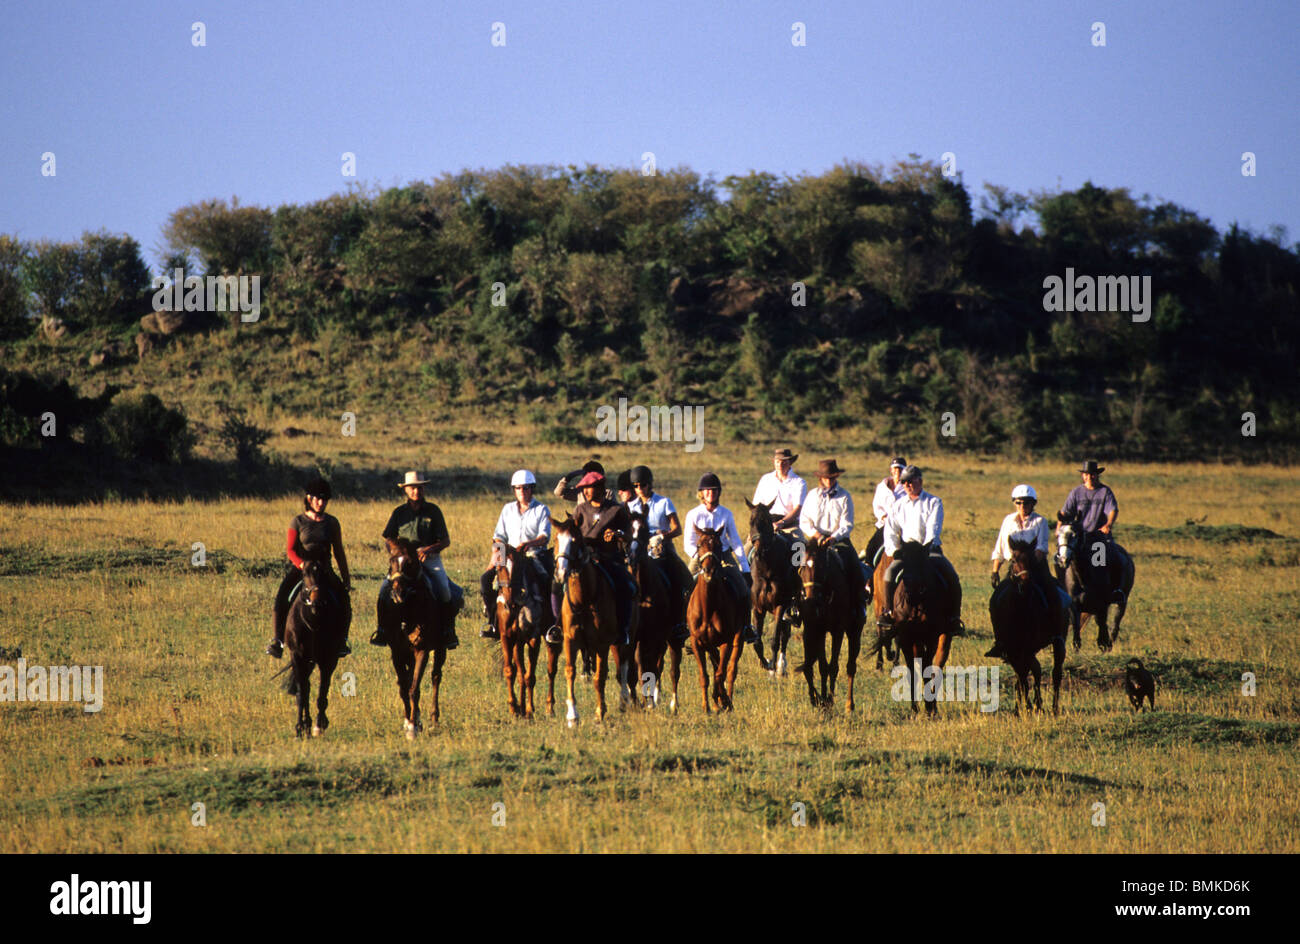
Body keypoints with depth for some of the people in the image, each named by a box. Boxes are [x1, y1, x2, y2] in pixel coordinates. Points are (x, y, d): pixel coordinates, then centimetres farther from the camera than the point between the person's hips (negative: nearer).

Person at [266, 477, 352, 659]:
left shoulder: (332, 523, 10)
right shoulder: (298, 522, 3)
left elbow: (339, 553, 15)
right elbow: (290, 550, -4)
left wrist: (346, 577, 11)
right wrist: (302, 565, -23)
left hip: (325, 570, 2)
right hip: (299, 568, -1)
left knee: (343, 596, -23)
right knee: (281, 598, -24)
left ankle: (342, 639, -13)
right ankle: (278, 640, -15)